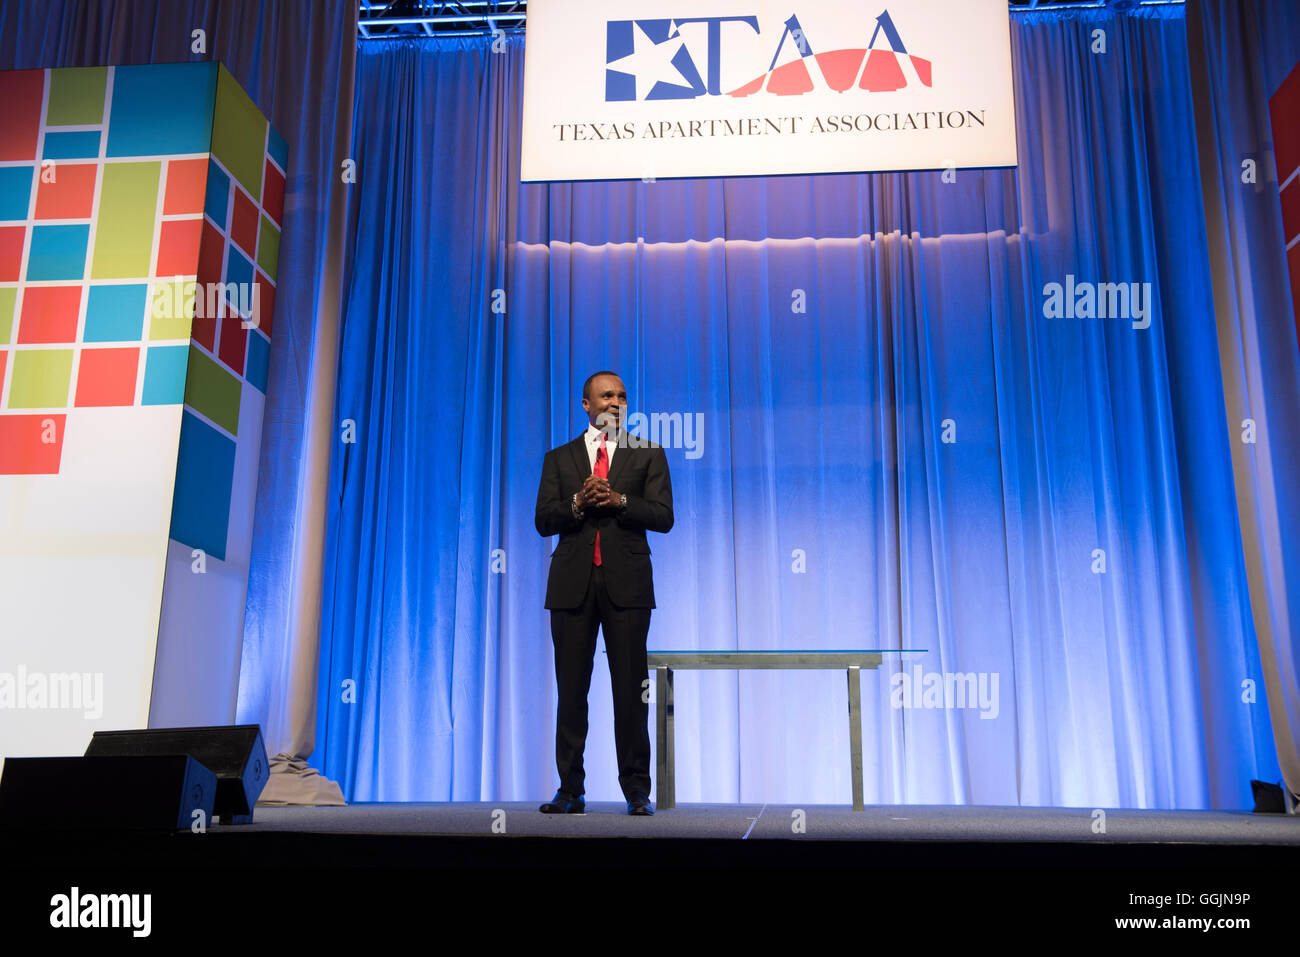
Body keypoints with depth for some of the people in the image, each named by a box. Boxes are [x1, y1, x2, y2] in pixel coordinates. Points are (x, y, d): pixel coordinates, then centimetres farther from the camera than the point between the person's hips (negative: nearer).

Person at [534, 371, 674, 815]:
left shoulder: (648, 454, 12)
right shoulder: (559, 458, 16)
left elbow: (663, 516, 1)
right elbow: (543, 520, 6)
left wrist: (619, 501, -12)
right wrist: (577, 504, -11)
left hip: (626, 583, -1)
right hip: (572, 582, 2)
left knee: (631, 688, -1)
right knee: (571, 688, 3)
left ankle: (637, 790, 7)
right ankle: (570, 791, 10)